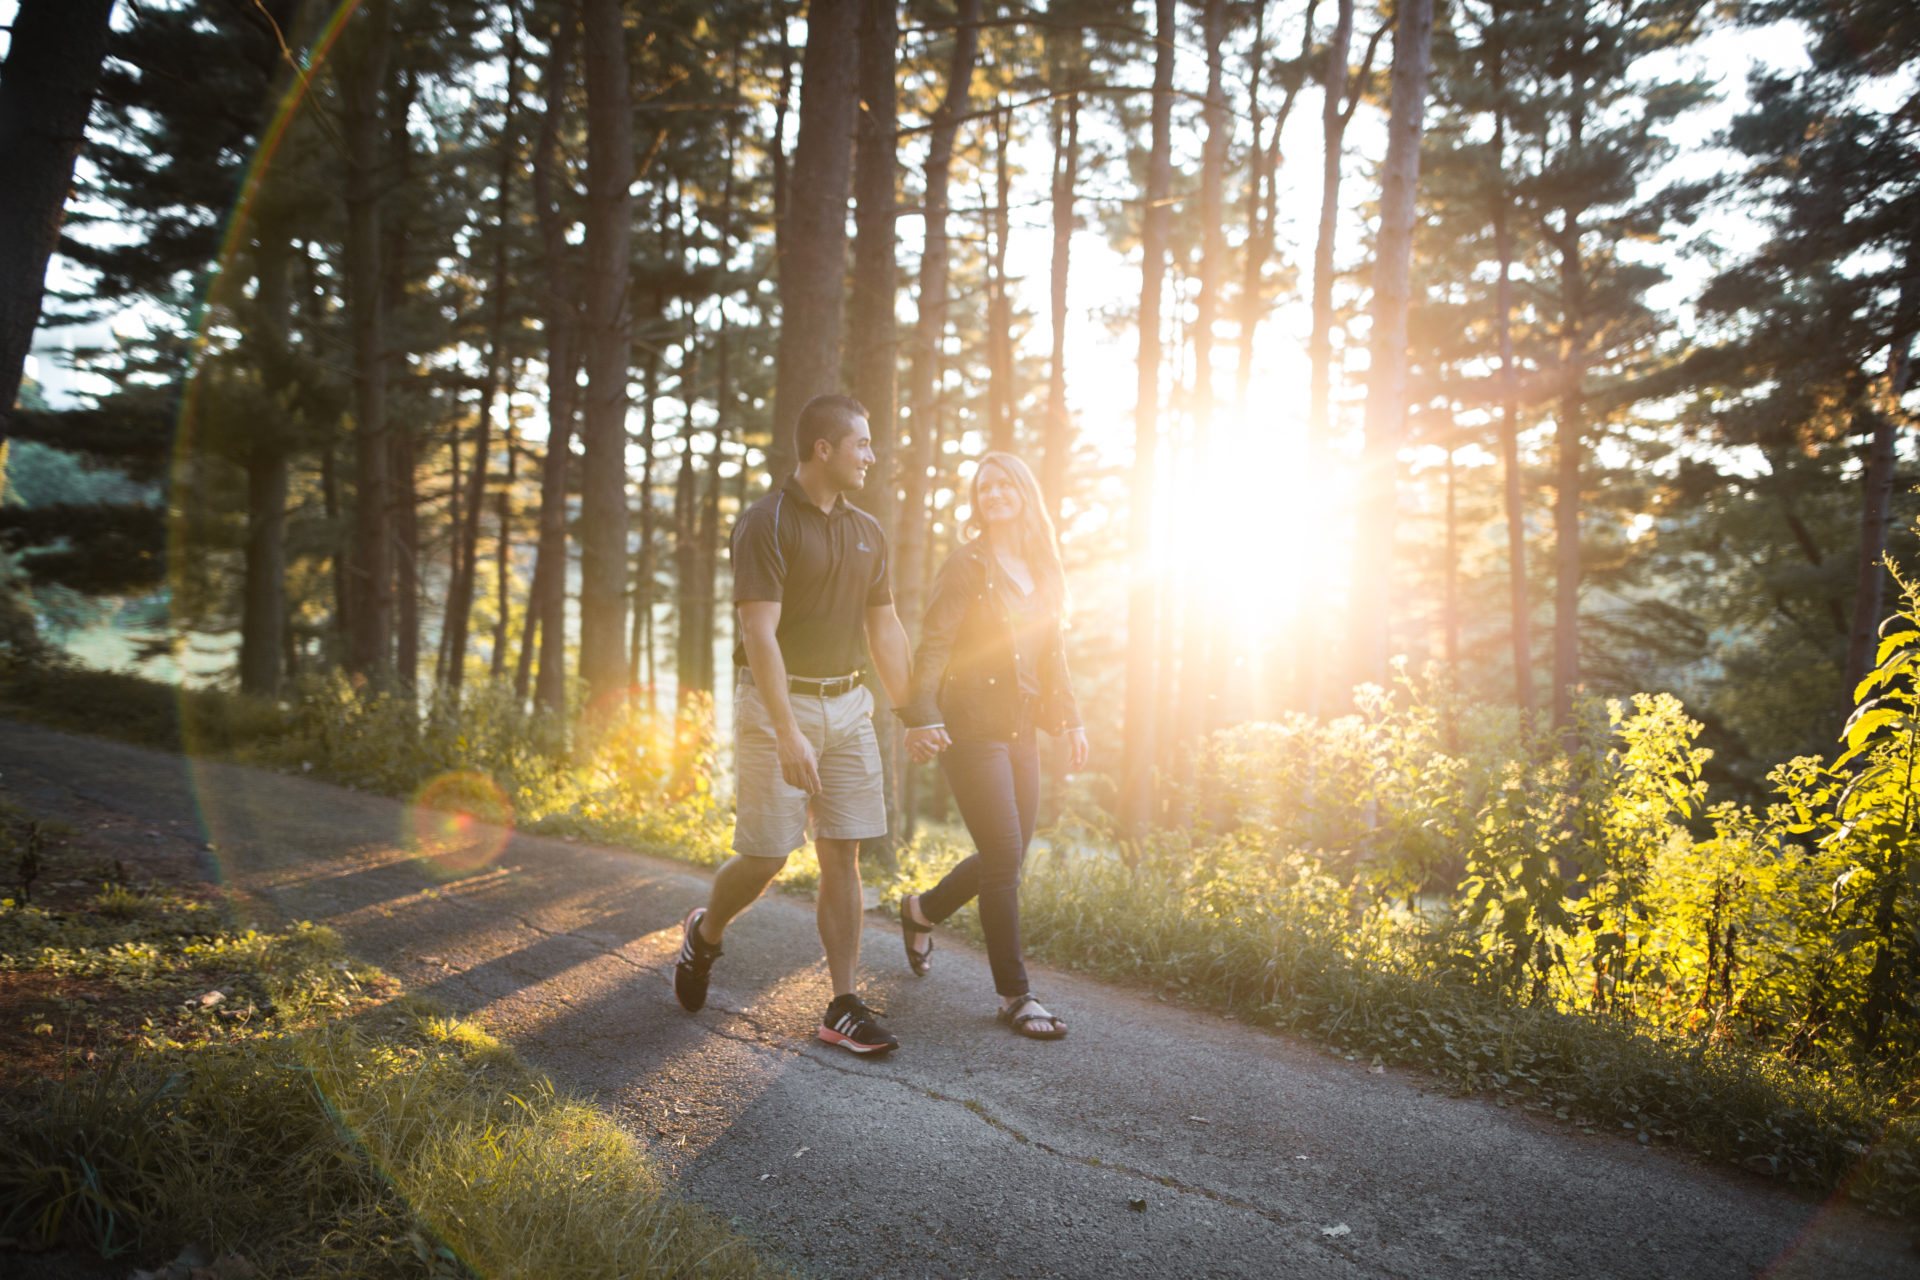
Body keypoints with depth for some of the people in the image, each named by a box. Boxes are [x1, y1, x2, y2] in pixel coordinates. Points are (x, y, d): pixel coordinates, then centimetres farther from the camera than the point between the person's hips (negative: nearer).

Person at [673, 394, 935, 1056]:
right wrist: (788, 735, -26)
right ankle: (704, 933, 30)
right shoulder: (766, 523, -11)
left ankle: (844, 1008, 10)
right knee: (765, 856, -1)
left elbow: (885, 629, 17)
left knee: (844, 856, 3)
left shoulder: (867, 532, 11)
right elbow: (760, 634, -19)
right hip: (776, 703, -6)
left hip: (848, 703, 6)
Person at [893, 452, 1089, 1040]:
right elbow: (933, 647, -12)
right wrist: (923, 717, -24)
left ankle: (922, 910, 39)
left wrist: (1070, 719, 16)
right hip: (972, 728, -7)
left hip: (1020, 731, 7)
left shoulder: (1041, 570, 14)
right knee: (1005, 858, -7)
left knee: (1006, 858, 12)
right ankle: (1015, 995, 7)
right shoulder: (966, 565, -6)